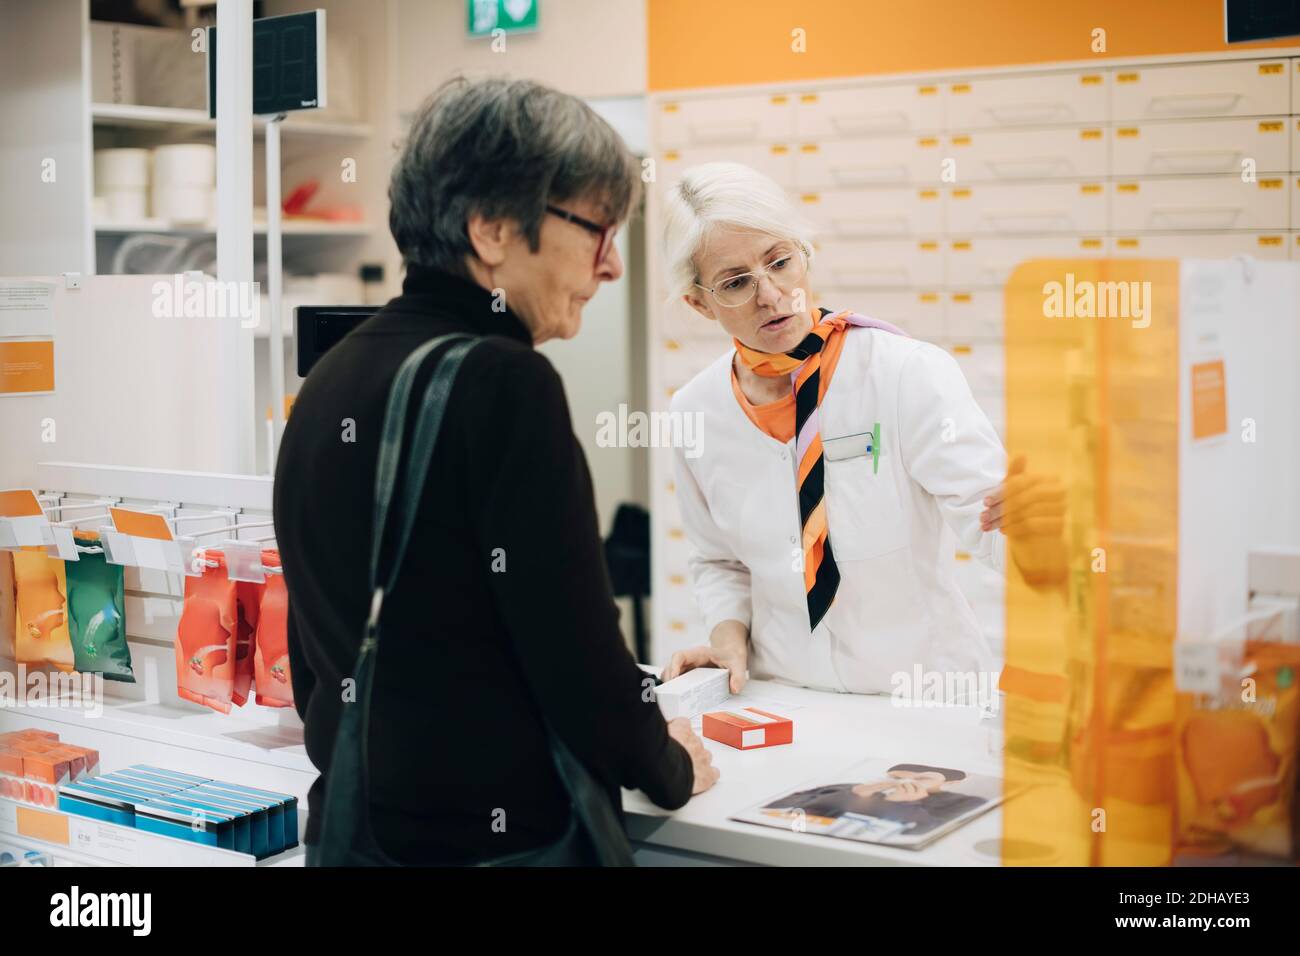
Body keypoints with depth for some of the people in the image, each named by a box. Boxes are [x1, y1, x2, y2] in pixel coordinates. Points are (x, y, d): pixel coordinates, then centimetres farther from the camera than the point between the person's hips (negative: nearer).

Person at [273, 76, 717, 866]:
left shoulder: (328, 383, 4)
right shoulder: (503, 384, -20)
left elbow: (315, 655, 11)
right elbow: (575, 645, -18)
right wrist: (670, 767, -1)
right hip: (495, 837, -7)